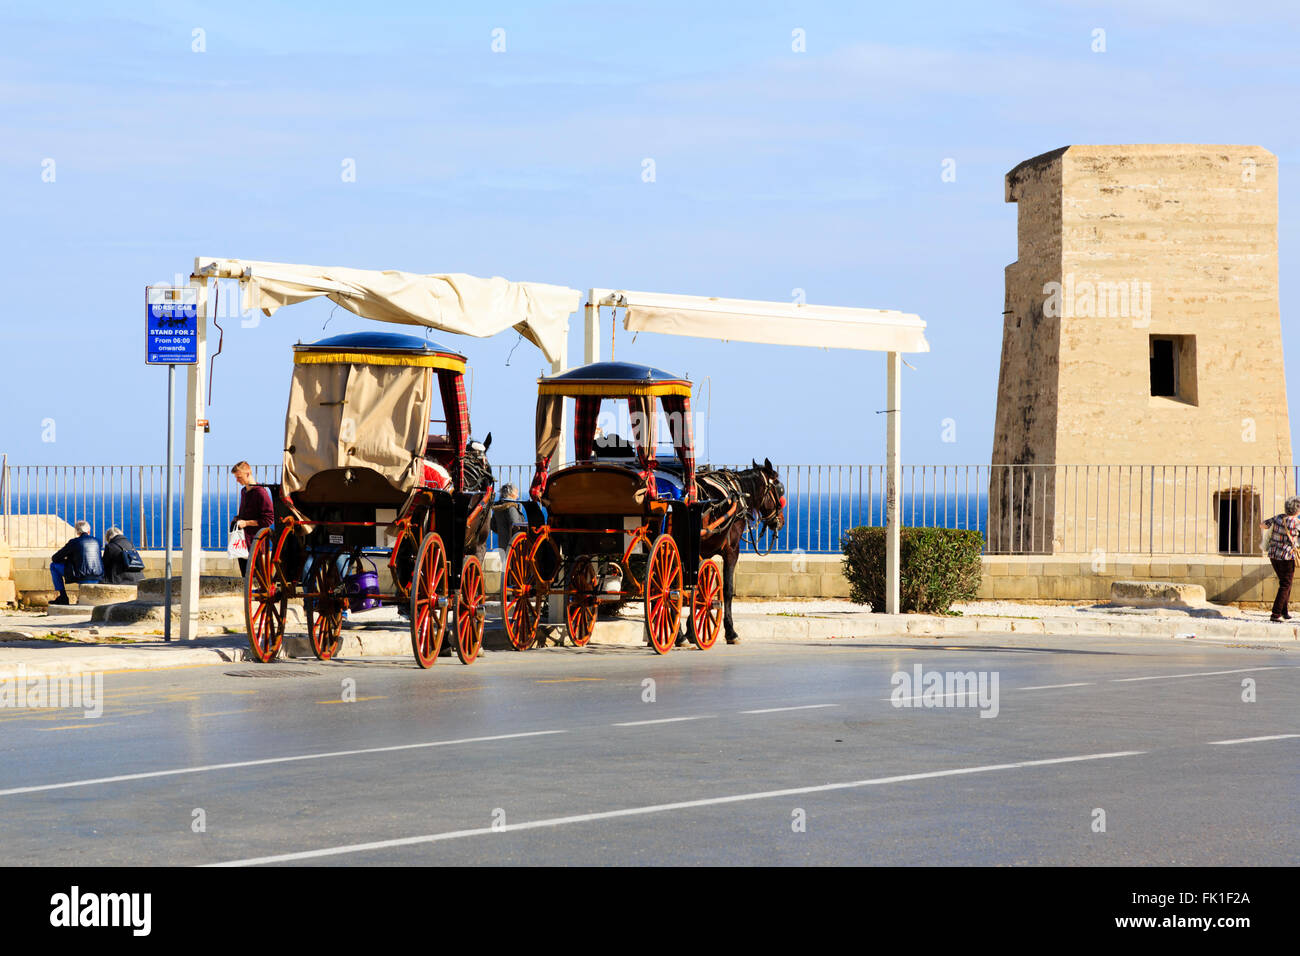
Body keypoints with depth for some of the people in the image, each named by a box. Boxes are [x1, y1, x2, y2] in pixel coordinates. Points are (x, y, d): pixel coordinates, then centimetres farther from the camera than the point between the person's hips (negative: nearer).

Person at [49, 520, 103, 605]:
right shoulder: (96, 541, 10)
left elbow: (55, 558, 2)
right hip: (97, 579, 6)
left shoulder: (74, 542, -4)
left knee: (54, 566, 9)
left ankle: (63, 597, 6)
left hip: (81, 578, -6)